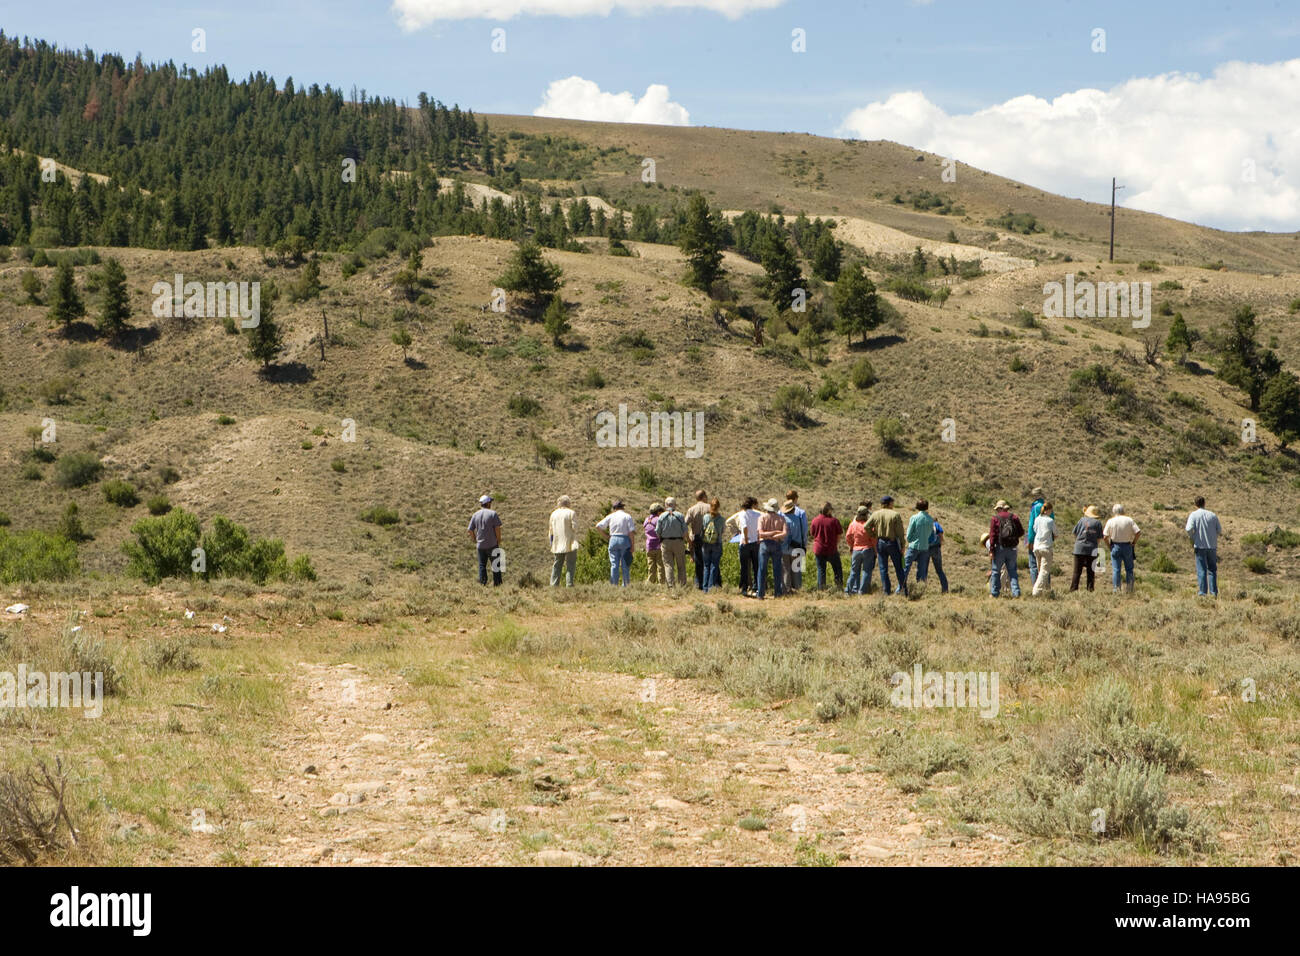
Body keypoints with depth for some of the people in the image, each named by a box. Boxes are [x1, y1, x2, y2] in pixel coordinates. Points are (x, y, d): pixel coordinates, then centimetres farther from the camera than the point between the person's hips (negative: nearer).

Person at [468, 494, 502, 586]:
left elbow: (470, 530, 3)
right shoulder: (493, 514, -8)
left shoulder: (475, 515, 3)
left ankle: (482, 583, 8)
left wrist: (475, 541, 16)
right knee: (495, 565, 7)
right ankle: (497, 584, 7)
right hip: (492, 545, -3)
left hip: (480, 545, 3)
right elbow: (497, 529, -12)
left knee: (482, 565, 12)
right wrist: (499, 542, -1)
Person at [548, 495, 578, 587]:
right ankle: (569, 583, -9)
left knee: (557, 565, 10)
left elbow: (551, 530, 11)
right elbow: (574, 527, -10)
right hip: (570, 544, -5)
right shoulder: (571, 513, -6)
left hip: (557, 544, 5)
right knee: (570, 565, -2)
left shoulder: (553, 514, 9)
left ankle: (553, 584, 6)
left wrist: (551, 544, 17)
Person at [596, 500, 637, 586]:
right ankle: (626, 585, 0)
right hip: (625, 540, -1)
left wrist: (605, 535, 11)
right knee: (625, 565, 2)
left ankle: (613, 585, 1)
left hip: (613, 540, 1)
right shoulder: (628, 517, 0)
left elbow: (598, 525, 3)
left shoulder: (611, 516, 6)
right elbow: (631, 531, -6)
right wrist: (632, 545, -3)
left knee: (614, 564, 4)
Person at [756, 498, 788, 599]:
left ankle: (761, 594, -1)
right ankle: (778, 593, 6)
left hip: (765, 544, -1)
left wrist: (773, 533, -6)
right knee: (777, 570, 8)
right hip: (776, 545, 1)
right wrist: (775, 535, -6)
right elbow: (784, 534, -9)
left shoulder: (762, 518, -2)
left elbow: (760, 533, -11)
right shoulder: (781, 518, 3)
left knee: (762, 570, 2)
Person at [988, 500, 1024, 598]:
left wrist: (991, 549, -5)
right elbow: (1021, 532, 6)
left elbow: (992, 535, -8)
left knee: (996, 570, 9)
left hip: (1000, 548, -3)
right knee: (1012, 571, 9)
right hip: (1012, 549, 3)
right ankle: (1016, 592, 0)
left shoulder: (995, 518, -4)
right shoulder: (1014, 517, 4)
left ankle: (994, 593, 9)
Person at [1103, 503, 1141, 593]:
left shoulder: (1110, 521, -4)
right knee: (1129, 569, 10)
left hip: (1115, 546, 0)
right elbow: (1138, 532, -9)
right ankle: (1129, 589, 6)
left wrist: (1109, 546, 5)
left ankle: (1116, 588, 1)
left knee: (1115, 569, 3)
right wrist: (1134, 542, 3)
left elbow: (1105, 536, -8)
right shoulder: (1129, 520, -3)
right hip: (1127, 546, 1)